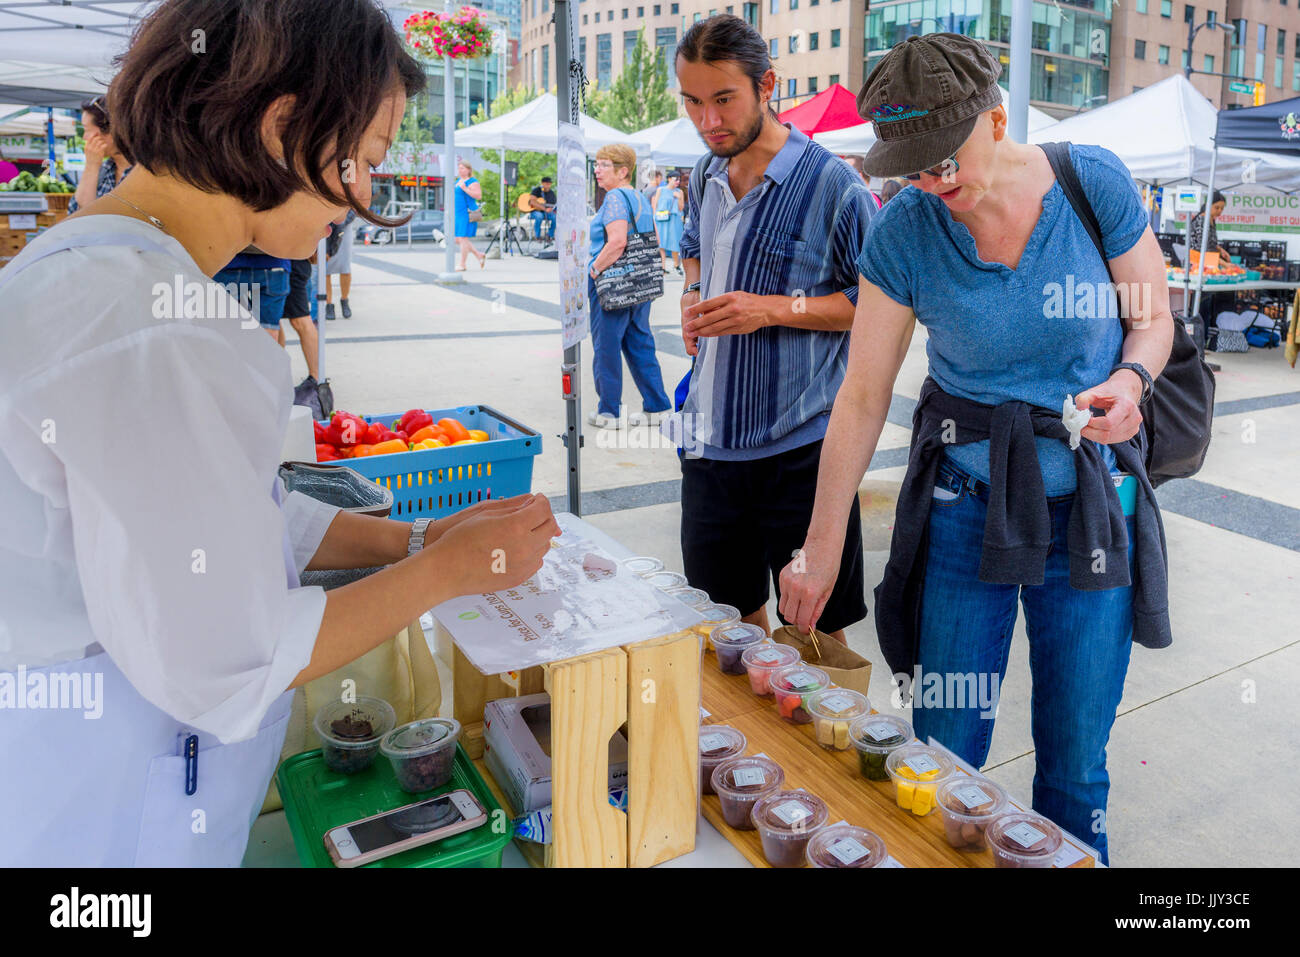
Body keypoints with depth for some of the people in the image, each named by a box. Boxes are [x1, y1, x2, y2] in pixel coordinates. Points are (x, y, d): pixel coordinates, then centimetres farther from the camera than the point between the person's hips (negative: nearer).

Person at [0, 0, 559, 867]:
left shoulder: (96, 267, 4)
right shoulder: (152, 333, -30)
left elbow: (238, 512, 7)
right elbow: (224, 668, -25)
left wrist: (415, 537, 2)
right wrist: (448, 569, -15)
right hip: (105, 817, -9)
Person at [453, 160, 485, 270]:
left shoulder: (472, 182, -9)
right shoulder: (458, 180, 18)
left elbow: (479, 196, -20)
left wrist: (465, 189, -23)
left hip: (467, 214, -10)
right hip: (458, 214, 10)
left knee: (462, 239, -10)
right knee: (457, 240, 9)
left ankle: (462, 265, -3)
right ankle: (480, 255, 18)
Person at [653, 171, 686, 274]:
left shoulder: (679, 192, 11)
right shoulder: (660, 190, 6)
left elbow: (681, 208, 9)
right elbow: (654, 205, 5)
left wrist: (679, 198, -8)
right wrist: (654, 221, -2)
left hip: (674, 220, 1)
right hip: (661, 220, -1)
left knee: (675, 242, -1)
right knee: (661, 243, -4)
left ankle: (676, 264, 16)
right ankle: (663, 266, -1)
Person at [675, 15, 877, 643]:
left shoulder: (832, 185, -10)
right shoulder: (705, 178, 10)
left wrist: (776, 310, -19)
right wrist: (693, 300, 8)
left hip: (799, 445, -6)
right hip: (710, 438, 6)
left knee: (815, 626, 6)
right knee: (724, 609, 18)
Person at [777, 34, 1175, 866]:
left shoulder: (1095, 183, -9)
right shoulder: (903, 232, -9)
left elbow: (1154, 319, 4)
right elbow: (863, 396, -6)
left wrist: (1131, 380, -21)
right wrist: (821, 550, -4)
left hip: (1091, 500, 1)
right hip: (965, 501, 0)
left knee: (1075, 761, 11)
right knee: (943, 753, 6)